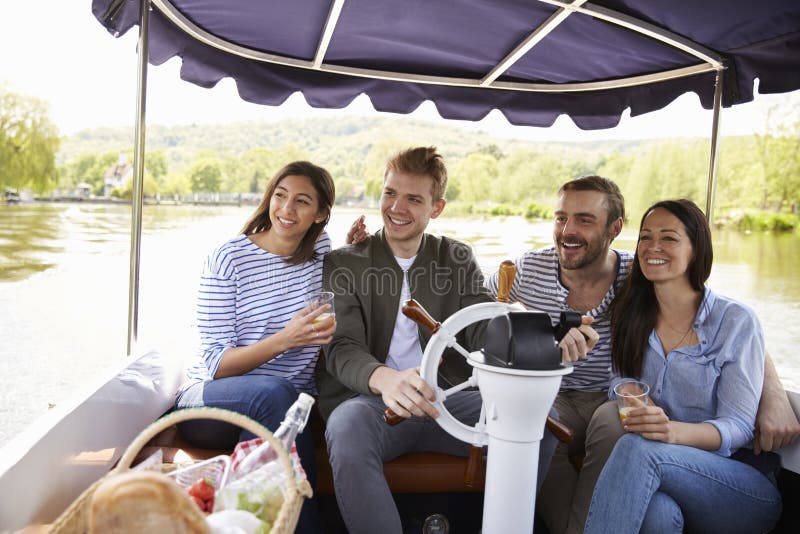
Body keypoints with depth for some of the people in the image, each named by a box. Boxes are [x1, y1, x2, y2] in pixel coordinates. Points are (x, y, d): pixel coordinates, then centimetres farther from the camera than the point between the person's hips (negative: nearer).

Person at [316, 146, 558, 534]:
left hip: (446, 398, 3)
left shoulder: (457, 259, 14)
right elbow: (342, 349, -9)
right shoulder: (343, 264, 4)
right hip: (370, 398, -3)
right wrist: (383, 378, -34)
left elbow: (484, 327, -1)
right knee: (349, 427, -37)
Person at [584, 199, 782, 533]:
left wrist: (674, 431, -30)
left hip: (744, 485, -2)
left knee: (640, 449, -34)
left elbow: (738, 427, -9)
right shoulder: (631, 316, 8)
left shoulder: (736, 321, -5)